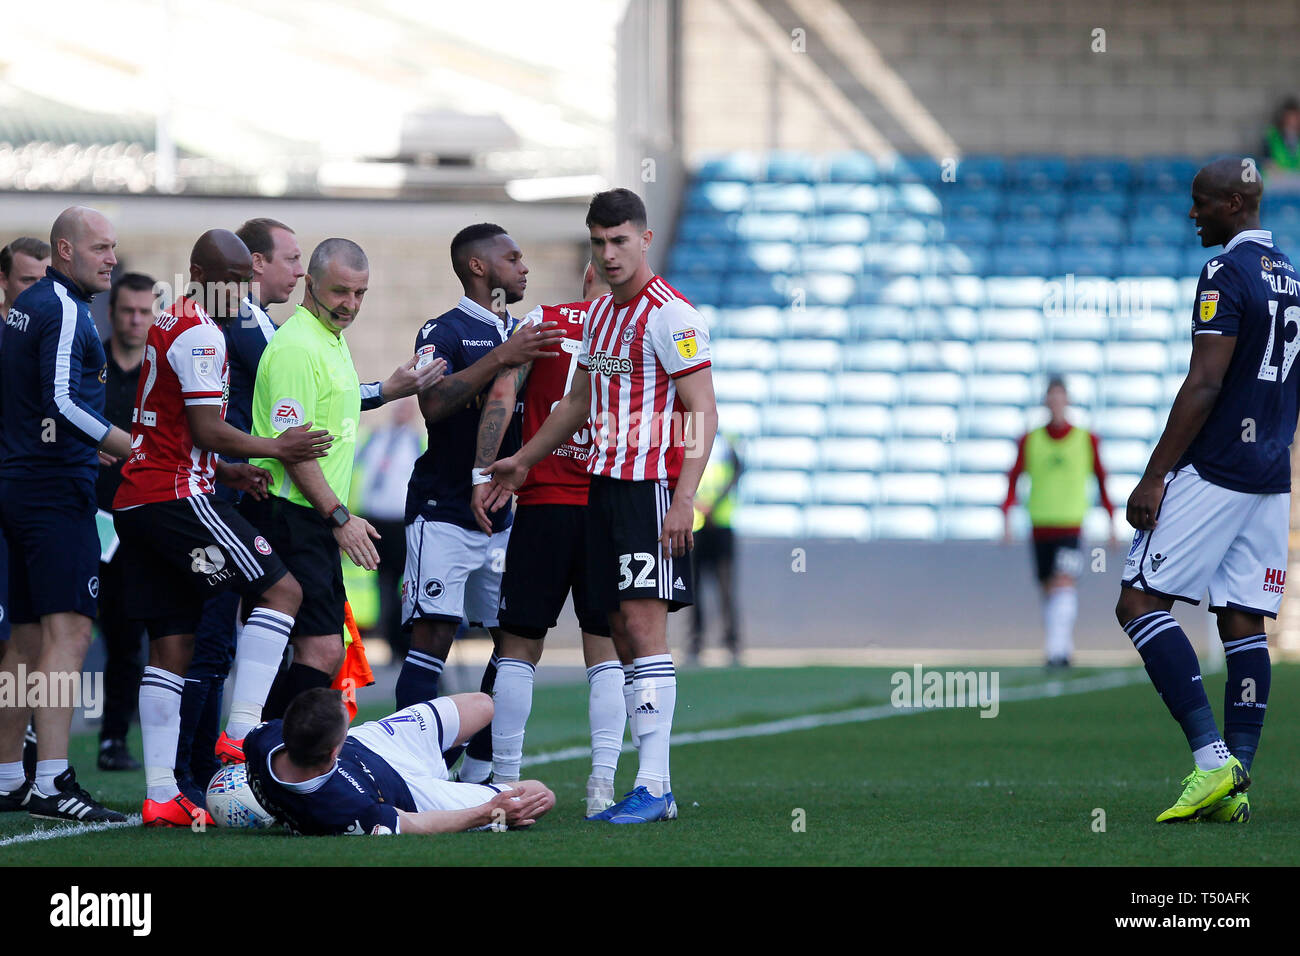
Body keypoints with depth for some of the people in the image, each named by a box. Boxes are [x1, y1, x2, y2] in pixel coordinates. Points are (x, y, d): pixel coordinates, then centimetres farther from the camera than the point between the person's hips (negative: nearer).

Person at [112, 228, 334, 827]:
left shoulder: (166, 328, 22)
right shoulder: (201, 335, -10)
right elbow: (206, 429, -15)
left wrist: (224, 473, 17)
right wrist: (276, 450, -2)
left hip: (136, 501, 10)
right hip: (177, 495, -10)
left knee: (172, 642, 6)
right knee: (281, 589, -8)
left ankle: (160, 795, 1)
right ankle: (242, 732, -16)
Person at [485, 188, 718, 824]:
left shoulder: (670, 314, -10)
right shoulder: (600, 314, 16)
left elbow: (704, 413, -14)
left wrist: (683, 497, -21)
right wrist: (524, 460, 35)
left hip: (653, 485, -8)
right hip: (603, 484, 8)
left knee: (644, 622, -13)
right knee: (623, 626, 5)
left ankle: (653, 787, -14)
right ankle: (653, 788, 6)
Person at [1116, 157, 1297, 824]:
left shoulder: (1227, 273, -12)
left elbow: (1205, 383, -18)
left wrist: (1155, 476, -16)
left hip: (1212, 470, -9)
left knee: (1140, 604, -7)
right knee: (1244, 623, 6)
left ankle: (1212, 758, -17)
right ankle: (1235, 785, 1)